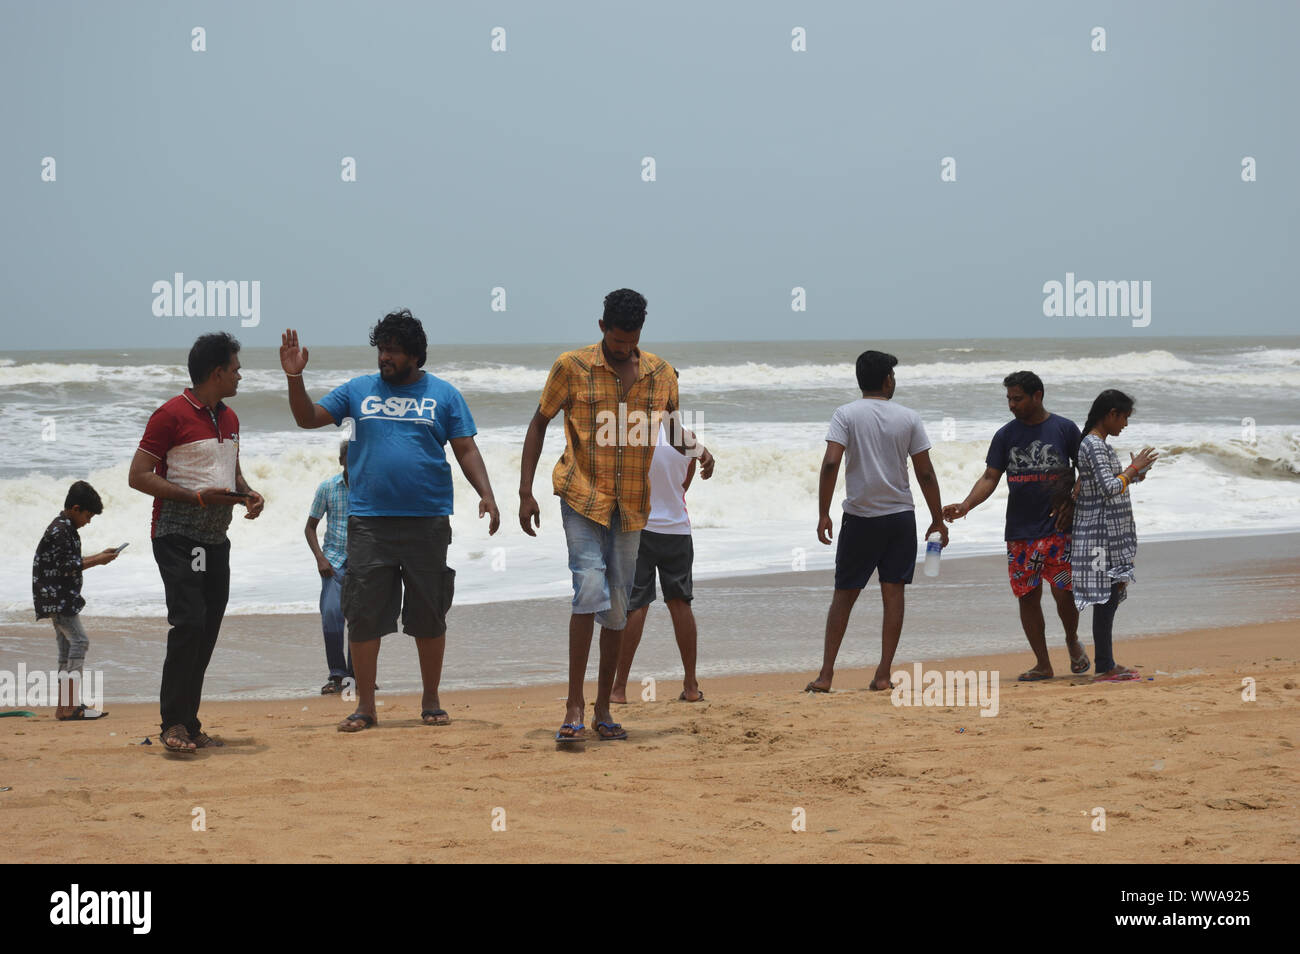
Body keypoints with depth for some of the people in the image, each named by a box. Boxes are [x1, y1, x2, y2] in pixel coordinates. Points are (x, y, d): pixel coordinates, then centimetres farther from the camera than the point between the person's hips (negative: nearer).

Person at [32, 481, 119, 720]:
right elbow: (66, 567, -19)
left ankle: (66, 706, 12)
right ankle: (70, 705, -20)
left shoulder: (65, 528, 18)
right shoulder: (59, 530, -15)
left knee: (67, 647, 10)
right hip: (56, 598, -11)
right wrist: (97, 561, -11)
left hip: (60, 599, 11)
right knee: (79, 640, -15)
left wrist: (97, 557, 19)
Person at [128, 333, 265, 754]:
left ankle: (189, 724, 12)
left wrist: (247, 493, 6)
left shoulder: (229, 419, 15)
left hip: (215, 539, 8)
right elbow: (138, 475, -12)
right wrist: (198, 496, -18)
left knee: (207, 632, 6)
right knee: (189, 623, -18)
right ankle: (174, 723, -14)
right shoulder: (171, 415, -10)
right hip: (177, 537, -8)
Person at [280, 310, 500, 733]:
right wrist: (295, 377, -4)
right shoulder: (358, 390, 11)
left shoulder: (443, 395, 7)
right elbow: (308, 418, 10)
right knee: (364, 614, -1)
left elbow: (466, 450, 5)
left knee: (429, 615, 5)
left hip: (428, 520, -1)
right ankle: (365, 706, 6)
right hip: (369, 520, 1)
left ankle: (431, 701, 17)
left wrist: (486, 494, -8)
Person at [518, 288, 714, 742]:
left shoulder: (660, 373, 5)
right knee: (590, 589, -20)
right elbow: (539, 424, 4)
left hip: (631, 502, 4)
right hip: (582, 496, -4)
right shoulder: (571, 367, -4)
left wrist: (698, 450, -6)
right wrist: (526, 491, -2)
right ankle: (574, 706, -18)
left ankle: (603, 708, 19)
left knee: (618, 606, 8)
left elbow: (673, 429, 18)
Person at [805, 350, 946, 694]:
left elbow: (831, 463, -14)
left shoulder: (846, 414, -2)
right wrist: (938, 520, 10)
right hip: (900, 516, 1)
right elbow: (925, 474, 2)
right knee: (893, 593, 6)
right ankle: (883, 675, 2)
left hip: (859, 517, 0)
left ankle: (825, 675, 4)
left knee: (844, 595, 7)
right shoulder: (909, 418, 2)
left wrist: (823, 514, -10)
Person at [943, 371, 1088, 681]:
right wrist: (965, 506, -13)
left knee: (1063, 591, -11)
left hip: (1058, 527, -3)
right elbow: (990, 478, 3)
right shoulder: (1006, 435, 6)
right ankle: (1042, 665, 11)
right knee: (1028, 597, 1)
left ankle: (1072, 641, 19)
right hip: (1020, 531, 3)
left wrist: (1072, 504, -6)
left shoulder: (1065, 429, 1)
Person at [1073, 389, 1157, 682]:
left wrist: (1131, 475, 14)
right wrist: (1134, 468, -14)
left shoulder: (1096, 444, 16)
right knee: (1106, 597, -8)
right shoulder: (1094, 446, -16)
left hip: (1110, 534, 11)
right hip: (1101, 534, -11)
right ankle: (1105, 668, -6)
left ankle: (1106, 663, 18)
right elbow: (1109, 488, -25)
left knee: (1111, 596, 13)